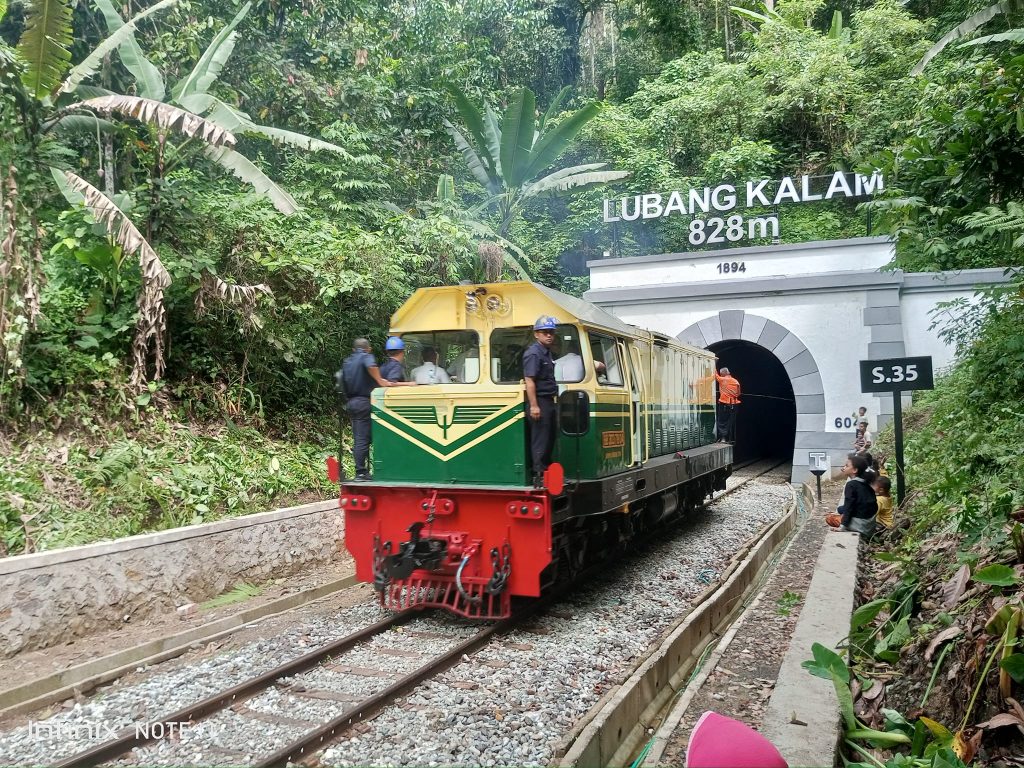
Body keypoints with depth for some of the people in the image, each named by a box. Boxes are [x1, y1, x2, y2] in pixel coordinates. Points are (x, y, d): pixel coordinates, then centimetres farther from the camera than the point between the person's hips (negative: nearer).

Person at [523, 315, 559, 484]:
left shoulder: (546, 353, 16)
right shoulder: (533, 353, -13)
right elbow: (529, 380, -21)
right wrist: (533, 406, -26)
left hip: (548, 401, 10)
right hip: (539, 402, -10)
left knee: (549, 439, 15)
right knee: (540, 440, -7)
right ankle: (539, 475, -3)